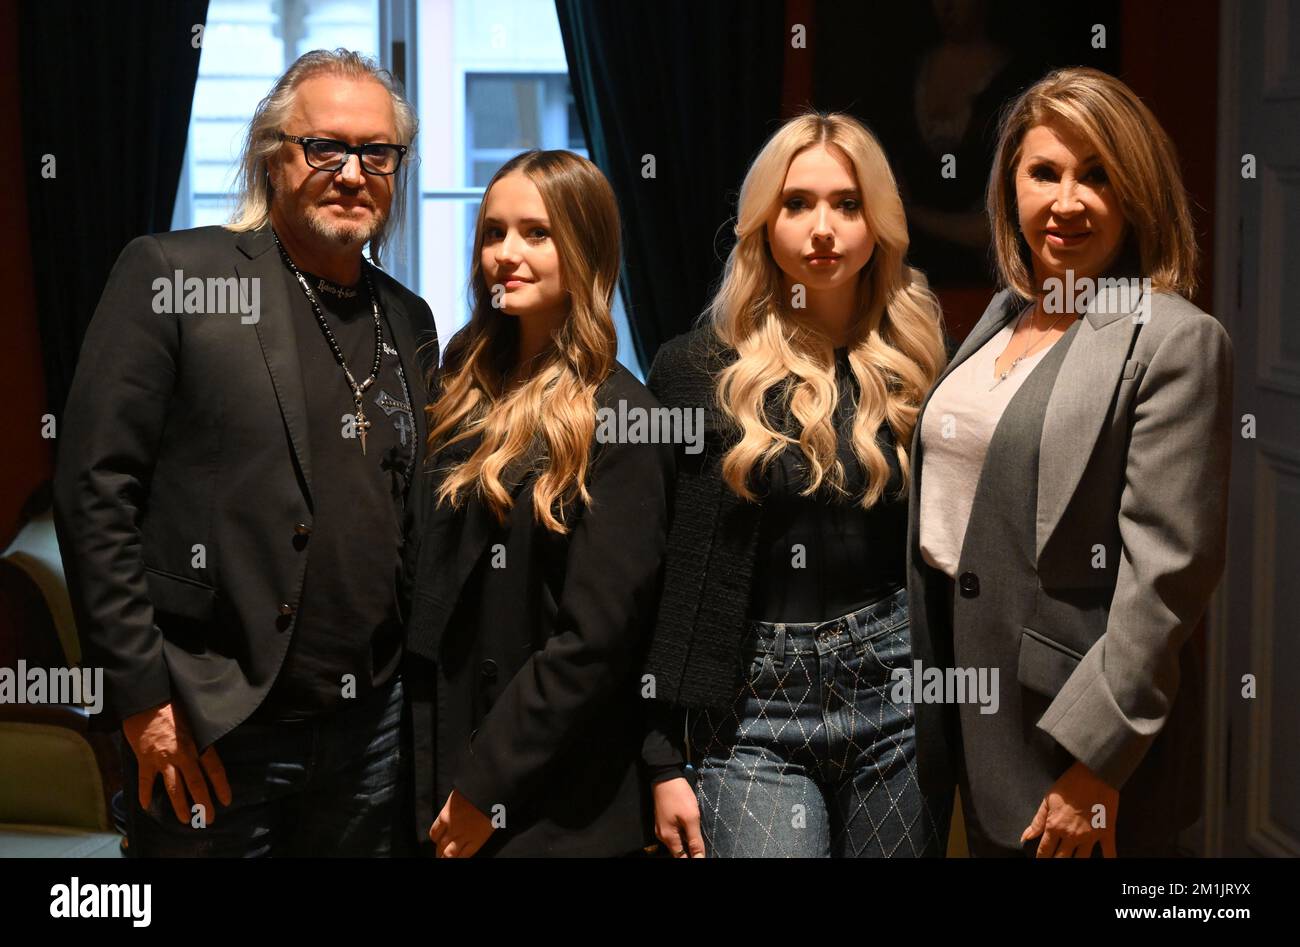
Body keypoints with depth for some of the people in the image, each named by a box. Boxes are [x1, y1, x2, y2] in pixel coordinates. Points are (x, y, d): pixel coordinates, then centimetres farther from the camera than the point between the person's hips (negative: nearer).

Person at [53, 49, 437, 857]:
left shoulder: (409, 321, 11)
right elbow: (95, 489, -9)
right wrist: (142, 694, -12)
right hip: (211, 730, -5)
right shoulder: (171, 275, -6)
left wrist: (417, 688, 9)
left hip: (372, 728, 5)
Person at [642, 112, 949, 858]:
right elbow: (668, 579, -1)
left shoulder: (920, 368, 7)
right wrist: (664, 762, -5)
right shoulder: (698, 370, 0)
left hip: (898, 690, 2)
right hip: (756, 713, -2)